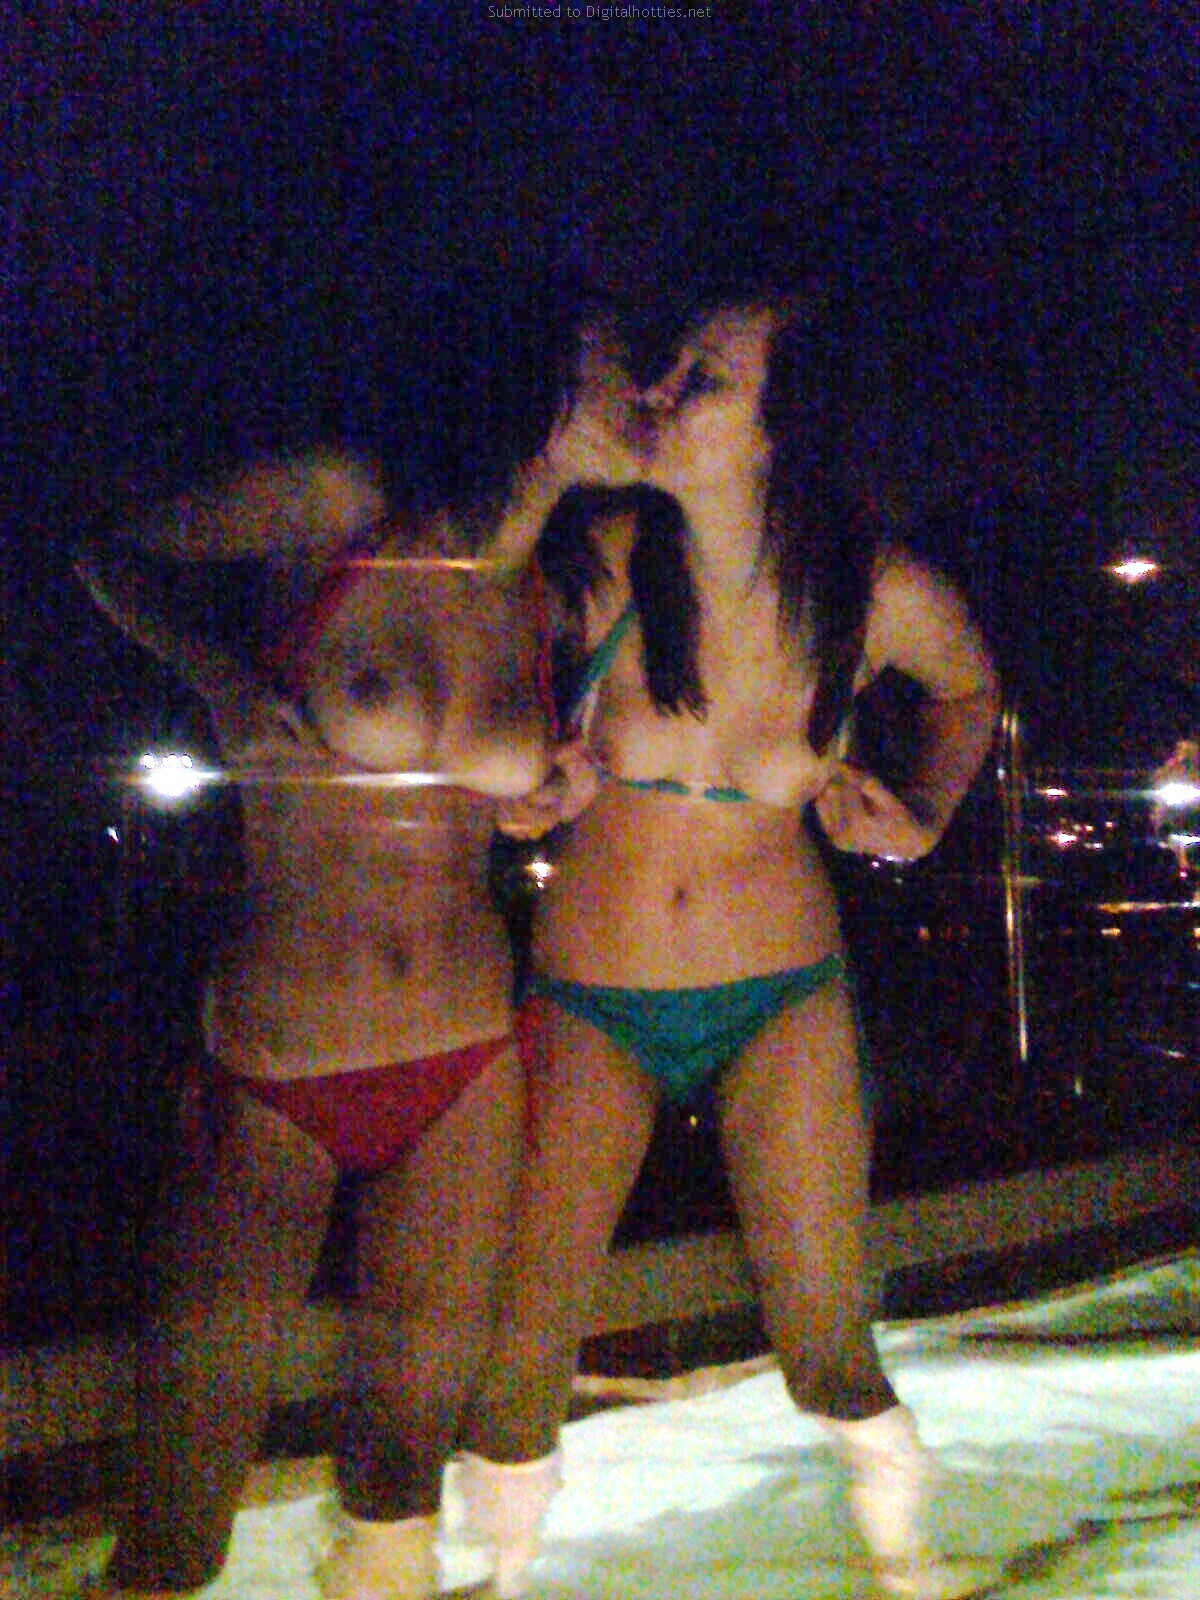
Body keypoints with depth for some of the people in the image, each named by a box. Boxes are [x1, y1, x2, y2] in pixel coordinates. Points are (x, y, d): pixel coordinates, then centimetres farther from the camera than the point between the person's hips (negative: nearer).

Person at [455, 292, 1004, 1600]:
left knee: (825, 1342, 5)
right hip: (590, 1006, 0)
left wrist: (922, 818, 0)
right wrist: (537, 793, -19)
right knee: (520, 1346, -1)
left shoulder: (880, 595, -11)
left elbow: (969, 686, 14)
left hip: (783, 998, 0)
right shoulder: (597, 565, -13)